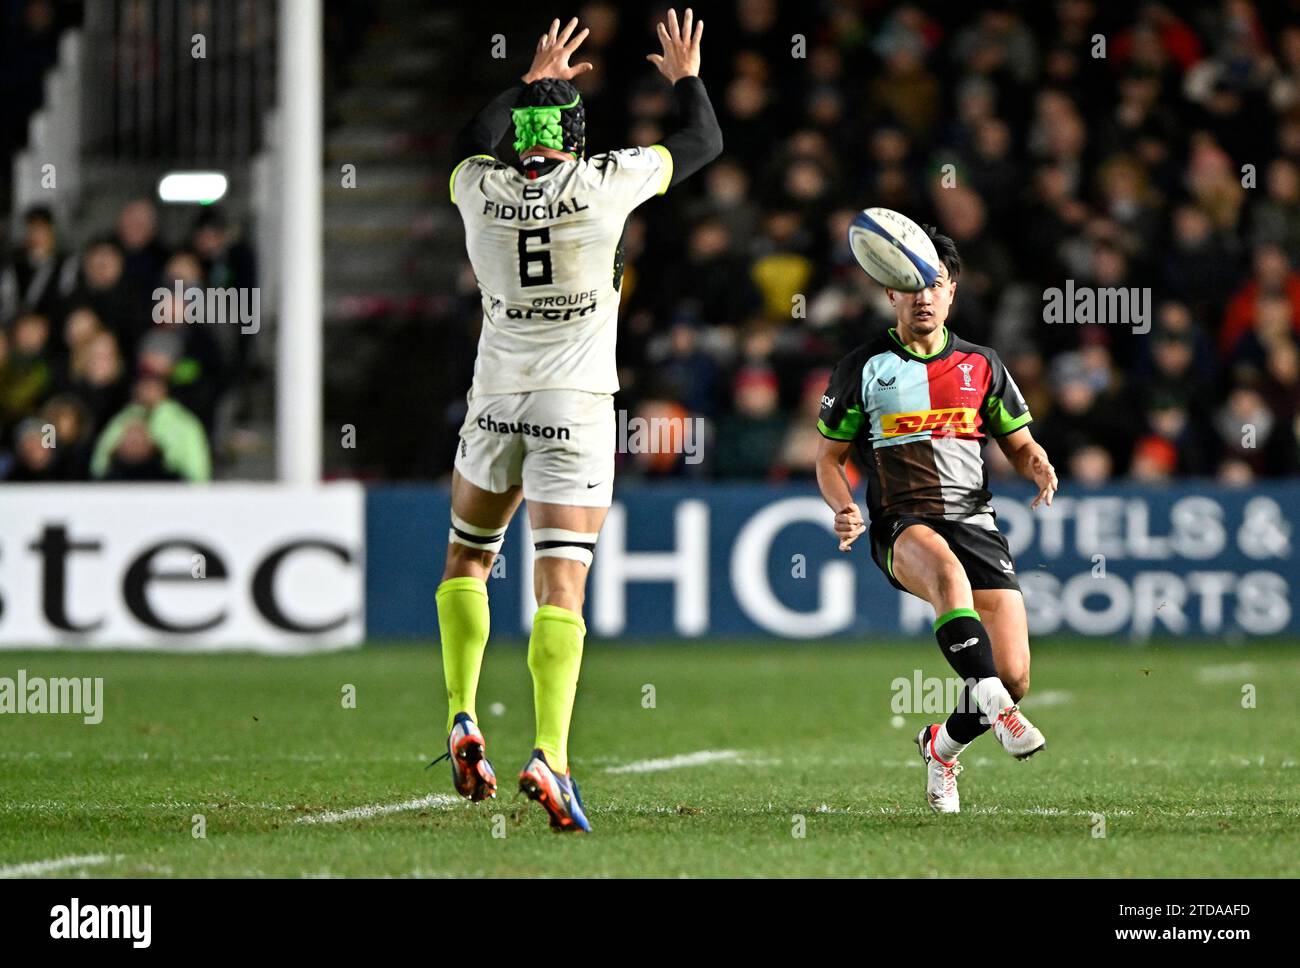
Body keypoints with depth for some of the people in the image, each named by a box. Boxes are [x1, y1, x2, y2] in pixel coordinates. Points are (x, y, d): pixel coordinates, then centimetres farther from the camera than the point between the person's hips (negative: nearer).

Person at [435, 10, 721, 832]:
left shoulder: (480, 191, -2)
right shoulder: (606, 184, -9)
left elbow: (473, 144, 25)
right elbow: (704, 143, 7)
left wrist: (532, 82, 36)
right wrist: (687, 77, 25)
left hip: (498, 402, 3)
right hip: (578, 407, -2)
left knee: (468, 557, 23)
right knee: (562, 585, -7)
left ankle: (462, 718, 9)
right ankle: (551, 756, -21)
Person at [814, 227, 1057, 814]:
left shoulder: (981, 366, 14)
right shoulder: (862, 368, 8)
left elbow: (1019, 444, 20)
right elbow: (829, 458, 12)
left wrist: (1040, 468, -5)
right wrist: (845, 510, -8)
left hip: (974, 521, 3)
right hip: (903, 524, -3)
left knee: (1014, 676, -8)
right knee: (948, 572, -42)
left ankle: (943, 746, 23)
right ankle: (999, 714, -48)